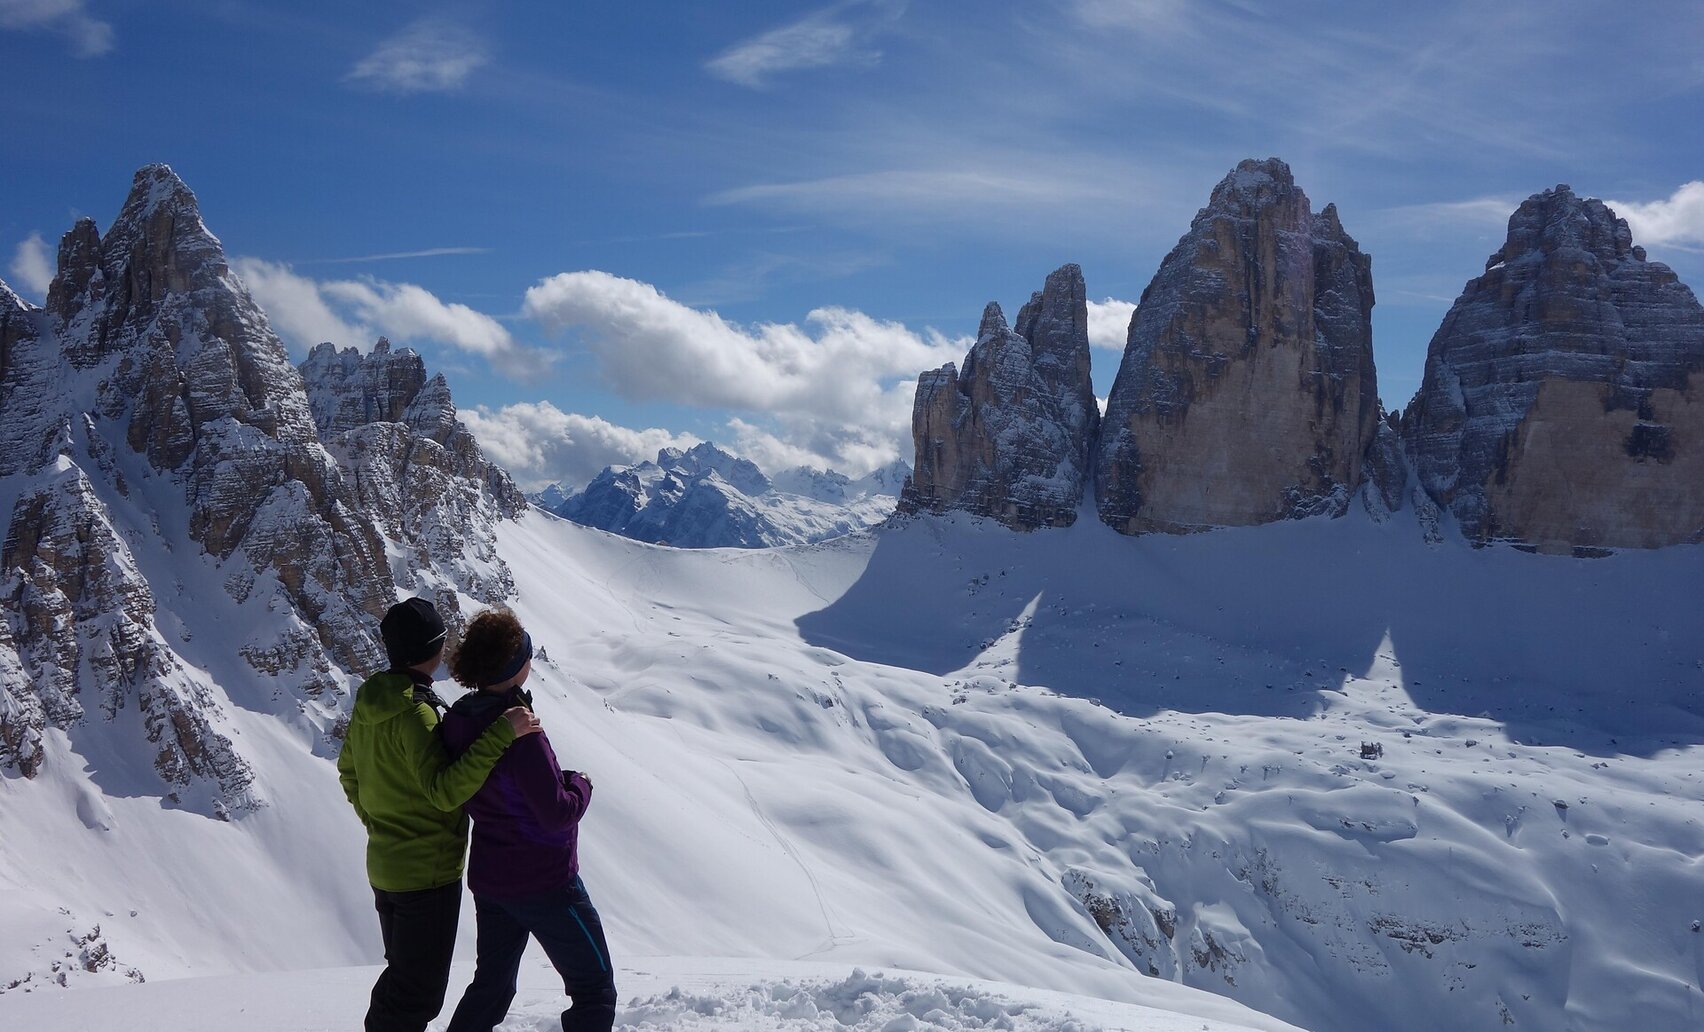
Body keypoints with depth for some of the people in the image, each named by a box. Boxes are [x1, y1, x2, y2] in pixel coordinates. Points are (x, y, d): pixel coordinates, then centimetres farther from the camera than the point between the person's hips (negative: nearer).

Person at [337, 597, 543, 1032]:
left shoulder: (370, 701, 2)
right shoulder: (414, 712, -25)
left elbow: (348, 772, 15)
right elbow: (444, 790, -33)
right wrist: (502, 734, -37)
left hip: (384, 864, 9)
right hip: (428, 871, -9)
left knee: (404, 973, 25)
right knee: (419, 987, 3)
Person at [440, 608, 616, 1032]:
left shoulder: (458, 721, -2)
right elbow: (557, 813, -26)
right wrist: (580, 785, -5)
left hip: (487, 880, 8)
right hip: (544, 883, -8)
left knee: (492, 984, 25)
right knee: (594, 988, 8)